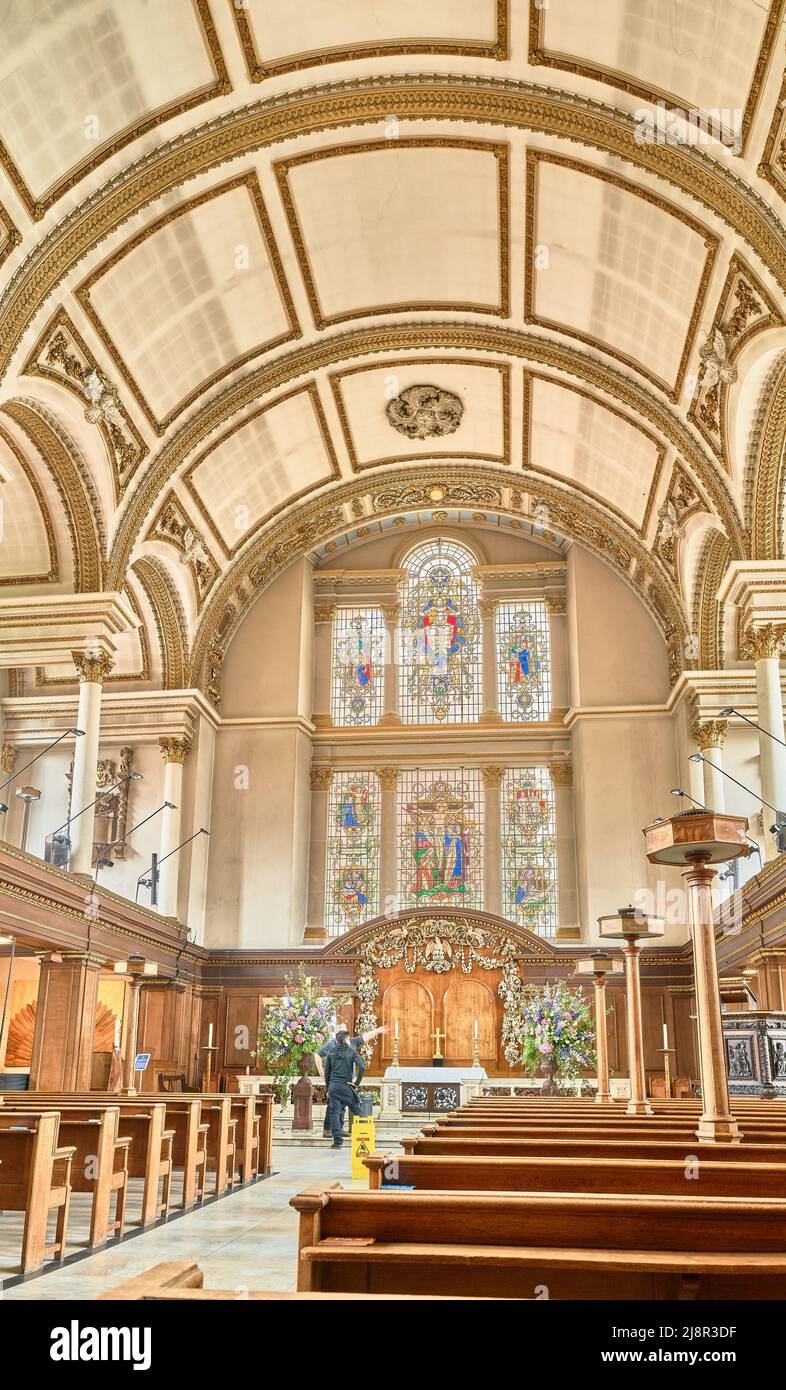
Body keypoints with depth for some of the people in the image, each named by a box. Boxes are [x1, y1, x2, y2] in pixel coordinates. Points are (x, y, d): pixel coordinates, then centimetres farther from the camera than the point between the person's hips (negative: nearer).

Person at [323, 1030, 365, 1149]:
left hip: (333, 1086, 2)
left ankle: (338, 1141, -6)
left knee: (334, 1113, 0)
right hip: (347, 1086, -2)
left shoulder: (331, 1053, 9)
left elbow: (326, 1072, 10)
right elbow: (362, 1068, -12)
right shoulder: (352, 1052, 1)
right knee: (356, 1111, 12)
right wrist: (357, 1083, -4)